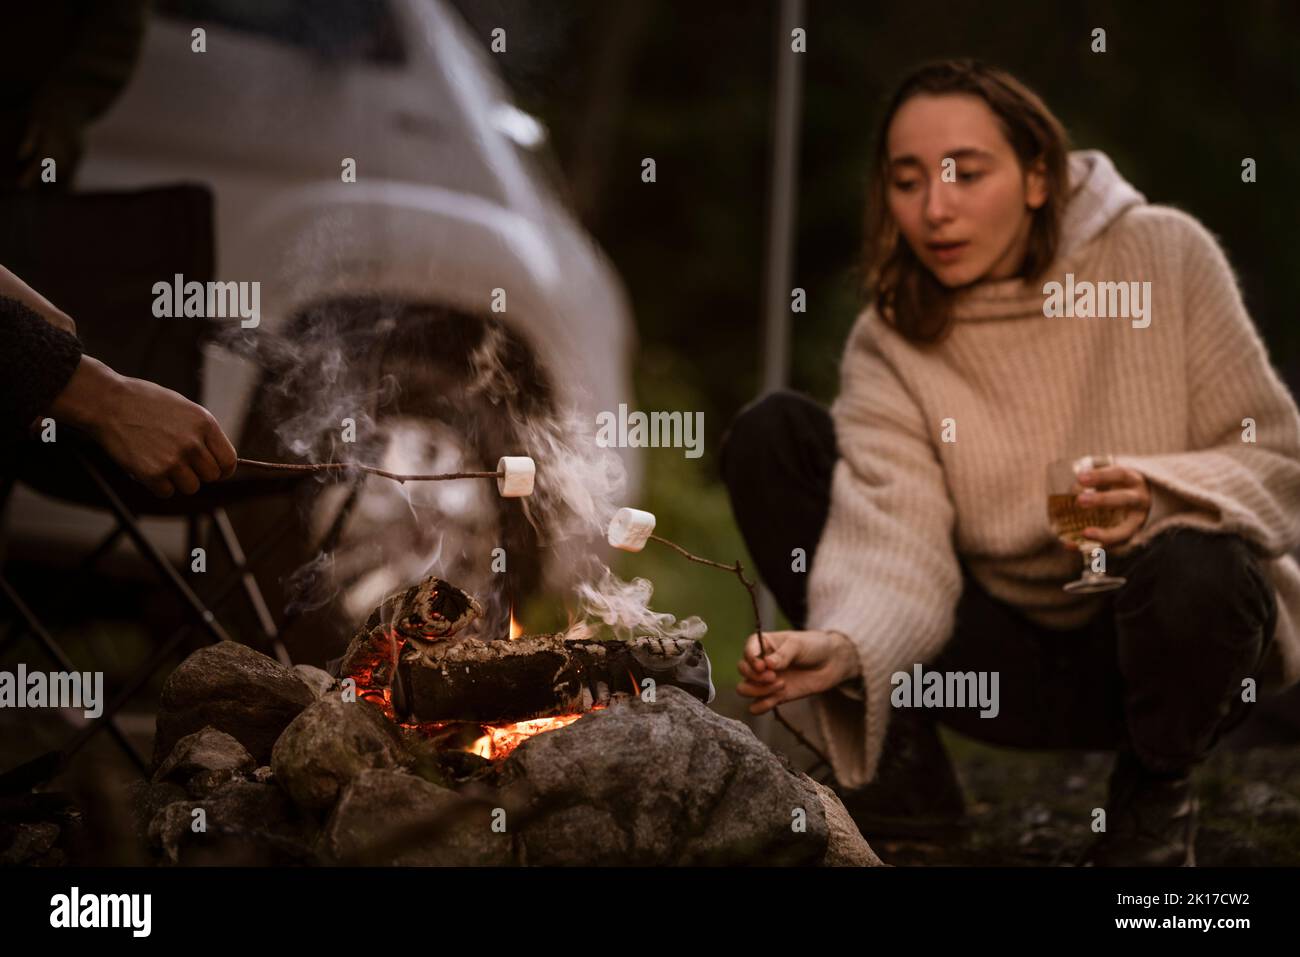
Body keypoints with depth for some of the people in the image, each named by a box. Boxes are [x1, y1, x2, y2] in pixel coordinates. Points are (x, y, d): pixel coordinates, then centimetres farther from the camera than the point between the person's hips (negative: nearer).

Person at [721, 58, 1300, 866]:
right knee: (771, 436, -10)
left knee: (1191, 571, -40)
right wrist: (845, 648, -42)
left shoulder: (1163, 254, -11)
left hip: (1160, 644, -2)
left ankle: (1157, 792, -4)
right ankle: (902, 774, -1)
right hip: (1012, 661, 2)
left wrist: (1161, 498, -30)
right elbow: (894, 539, -20)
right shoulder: (892, 345, -6)